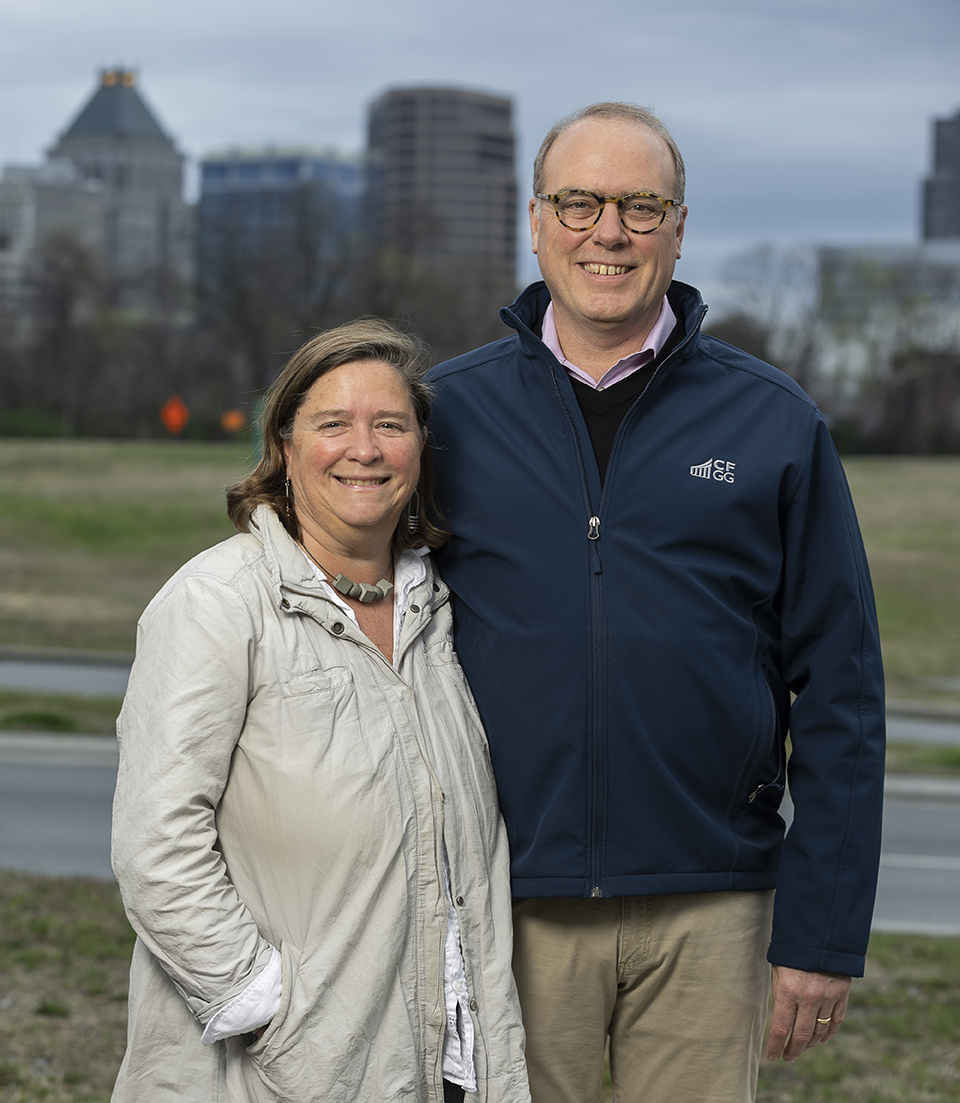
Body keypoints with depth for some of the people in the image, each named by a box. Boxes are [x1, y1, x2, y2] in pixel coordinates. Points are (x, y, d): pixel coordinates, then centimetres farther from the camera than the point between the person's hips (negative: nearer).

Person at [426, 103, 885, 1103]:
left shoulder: (773, 423, 2)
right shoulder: (448, 411, 4)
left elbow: (840, 698, 2)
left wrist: (825, 932, -3)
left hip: (706, 911, 0)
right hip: (505, 905, 0)